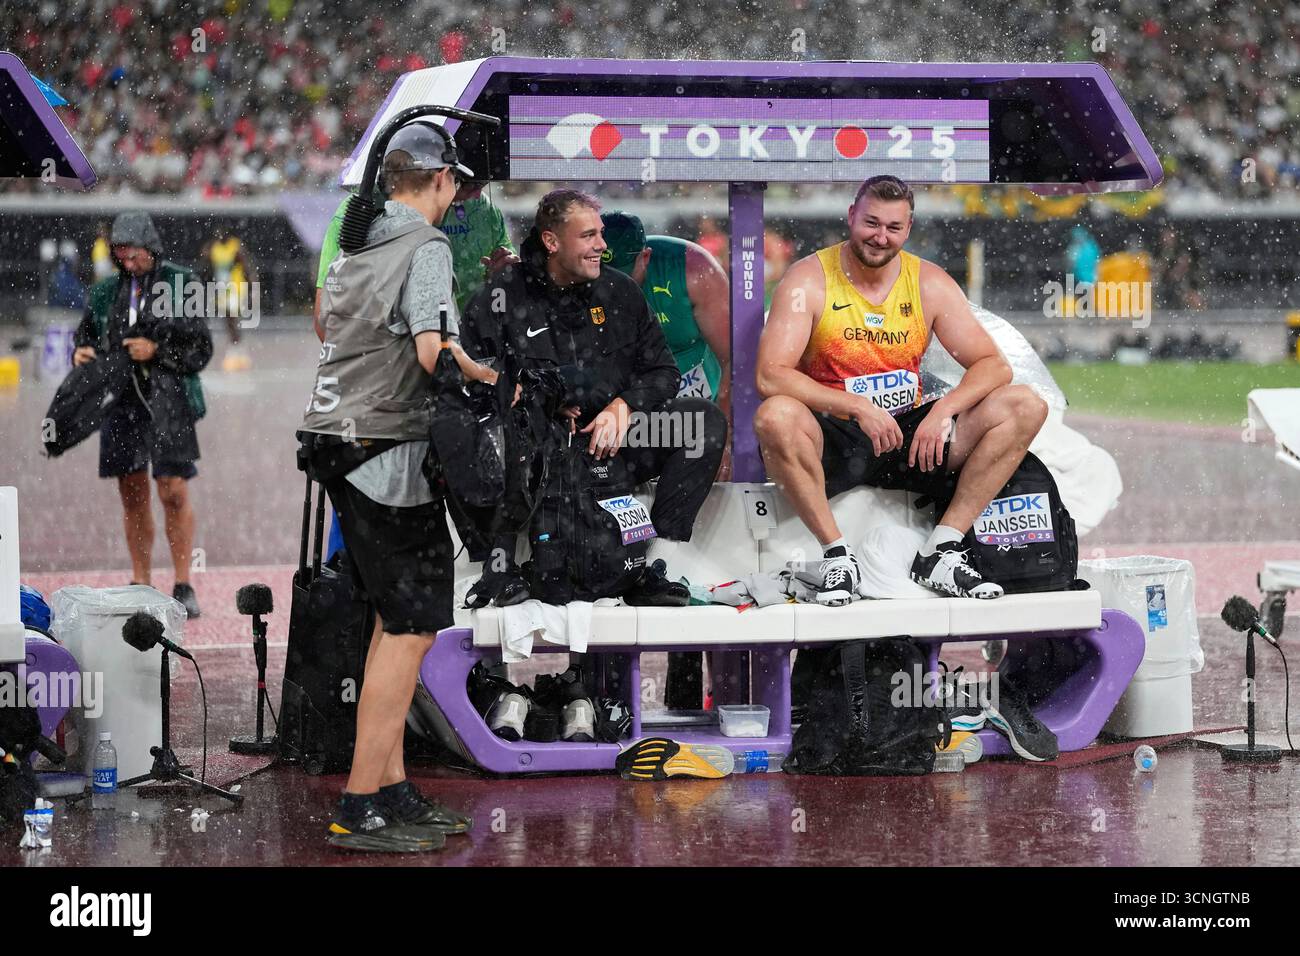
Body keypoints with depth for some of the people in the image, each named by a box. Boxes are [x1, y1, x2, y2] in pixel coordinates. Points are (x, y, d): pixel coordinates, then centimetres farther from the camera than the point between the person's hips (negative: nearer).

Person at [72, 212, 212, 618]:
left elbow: (200, 347, 0)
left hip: (167, 397, -4)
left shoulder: (180, 283, 2)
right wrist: (82, 352, 1)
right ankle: (140, 587, 15)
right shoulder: (106, 292, 14)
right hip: (121, 399, 4)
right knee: (132, 495, 7)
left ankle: (183, 587, 0)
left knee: (174, 492, -8)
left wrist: (156, 350, -13)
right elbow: (86, 334, 23)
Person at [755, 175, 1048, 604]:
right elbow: (770, 376, -18)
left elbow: (994, 366, 1)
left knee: (1025, 407, -11)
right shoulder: (809, 280, -7)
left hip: (909, 437, 4)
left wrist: (943, 410, -19)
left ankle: (941, 551, -13)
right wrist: (858, 407, -26)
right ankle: (837, 554, -21)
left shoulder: (929, 283, 4)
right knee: (775, 417, -38)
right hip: (832, 444, -4)